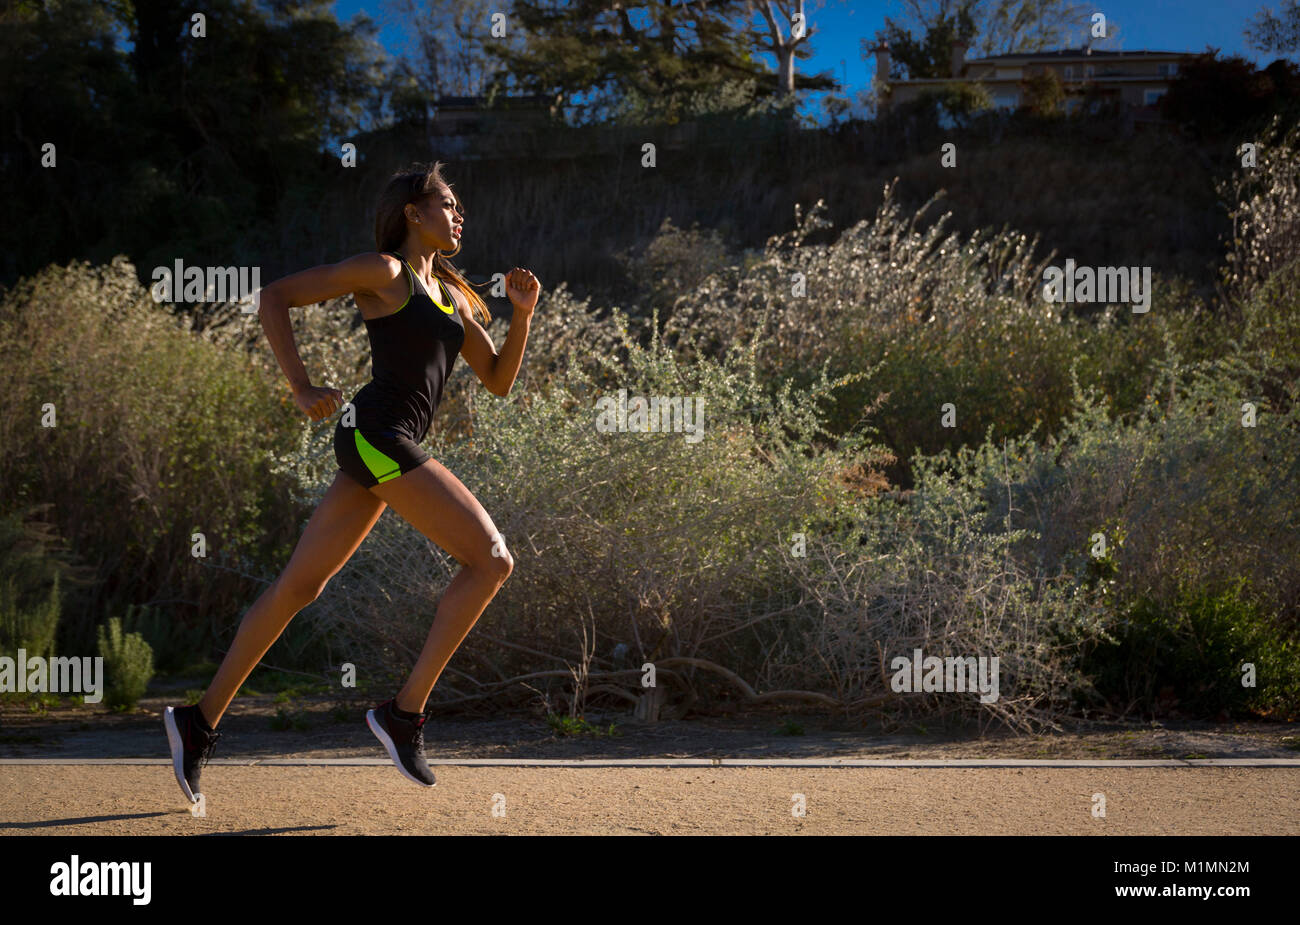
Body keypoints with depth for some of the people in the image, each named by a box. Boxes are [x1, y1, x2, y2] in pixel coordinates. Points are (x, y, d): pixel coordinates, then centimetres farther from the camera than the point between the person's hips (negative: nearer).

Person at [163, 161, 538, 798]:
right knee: (491, 560, -9)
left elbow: (498, 381, 21)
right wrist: (302, 388, -12)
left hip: (382, 447, 9)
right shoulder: (383, 271, -3)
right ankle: (405, 711, -9)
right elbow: (274, 299, -6)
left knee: (298, 586, 9)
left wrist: (522, 315, 5)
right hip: (376, 433, -9)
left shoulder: (450, 294, 21)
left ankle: (200, 721, 12)